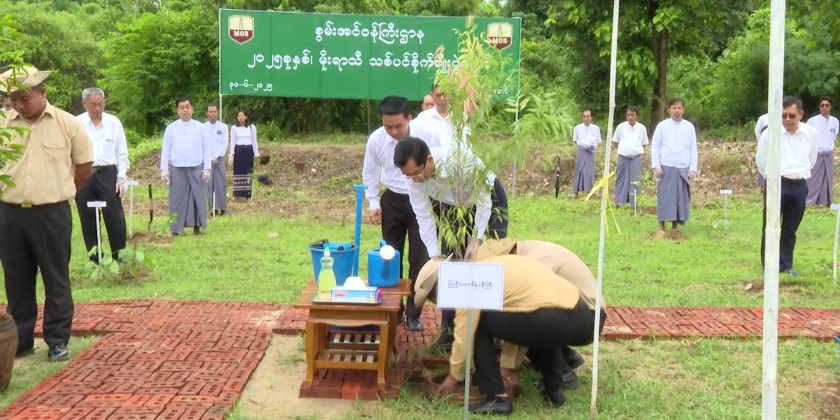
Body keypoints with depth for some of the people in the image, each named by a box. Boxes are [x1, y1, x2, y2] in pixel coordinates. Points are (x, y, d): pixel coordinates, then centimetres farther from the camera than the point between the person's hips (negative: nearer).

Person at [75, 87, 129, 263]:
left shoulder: (114, 122, 4)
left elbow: (122, 153, 8)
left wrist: (121, 177, 1)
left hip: (108, 174, 0)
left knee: (115, 218, -3)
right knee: (88, 221, 7)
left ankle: (120, 259, 5)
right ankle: (95, 261, 16)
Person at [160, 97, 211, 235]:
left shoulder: (199, 127, 4)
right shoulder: (171, 128, 4)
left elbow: (206, 149, 3)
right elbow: (165, 149, 3)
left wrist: (207, 168, -2)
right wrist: (164, 170, -3)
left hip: (196, 168, 0)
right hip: (177, 169, 0)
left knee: (198, 198, 4)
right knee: (177, 200, 2)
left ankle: (197, 227, 13)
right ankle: (176, 229, 5)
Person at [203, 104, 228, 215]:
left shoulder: (223, 127, 2)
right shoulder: (202, 127, 2)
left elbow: (224, 144, -1)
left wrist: (215, 156, -12)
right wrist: (209, 158, -11)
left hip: (219, 159, 0)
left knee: (220, 183, -1)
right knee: (208, 184, -1)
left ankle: (222, 207, 3)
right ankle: (211, 207, 2)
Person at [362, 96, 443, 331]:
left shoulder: (427, 136, -19)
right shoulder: (376, 139, -13)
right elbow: (370, 174, 3)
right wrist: (373, 203, -3)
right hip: (392, 201, 2)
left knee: (419, 259, 1)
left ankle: (413, 314, 14)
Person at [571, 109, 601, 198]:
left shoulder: (596, 128, 4)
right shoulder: (578, 128, 2)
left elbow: (598, 141, 11)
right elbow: (575, 140, 11)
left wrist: (593, 147, -3)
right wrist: (582, 146, 0)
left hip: (591, 151, 1)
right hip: (581, 150, -1)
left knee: (589, 171, -1)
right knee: (579, 170, 0)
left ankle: (588, 192, 4)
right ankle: (576, 192, 6)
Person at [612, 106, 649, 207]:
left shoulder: (642, 128, 3)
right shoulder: (621, 127, 0)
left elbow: (644, 144, 13)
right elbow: (615, 141, 10)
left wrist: (638, 151, 5)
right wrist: (623, 149, 7)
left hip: (636, 158, 0)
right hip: (623, 157, 0)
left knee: (635, 180, 0)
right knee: (621, 180, 3)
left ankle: (633, 202, 6)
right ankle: (619, 201, 10)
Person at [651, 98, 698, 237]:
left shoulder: (689, 127, 7)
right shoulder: (662, 126, 2)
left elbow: (693, 149, 8)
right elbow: (655, 146, 2)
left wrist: (693, 168, 2)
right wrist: (656, 166, -6)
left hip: (683, 168, 2)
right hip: (666, 168, -2)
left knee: (681, 198, 4)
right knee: (665, 197, -2)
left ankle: (674, 228, 12)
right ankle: (661, 228, 3)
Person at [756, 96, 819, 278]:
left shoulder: (812, 133, -2)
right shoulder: (770, 133, -10)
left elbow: (811, 160, 15)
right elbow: (761, 161, 5)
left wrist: (800, 175, 15)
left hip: (800, 186, 3)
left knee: (790, 229, 11)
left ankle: (786, 265, 21)